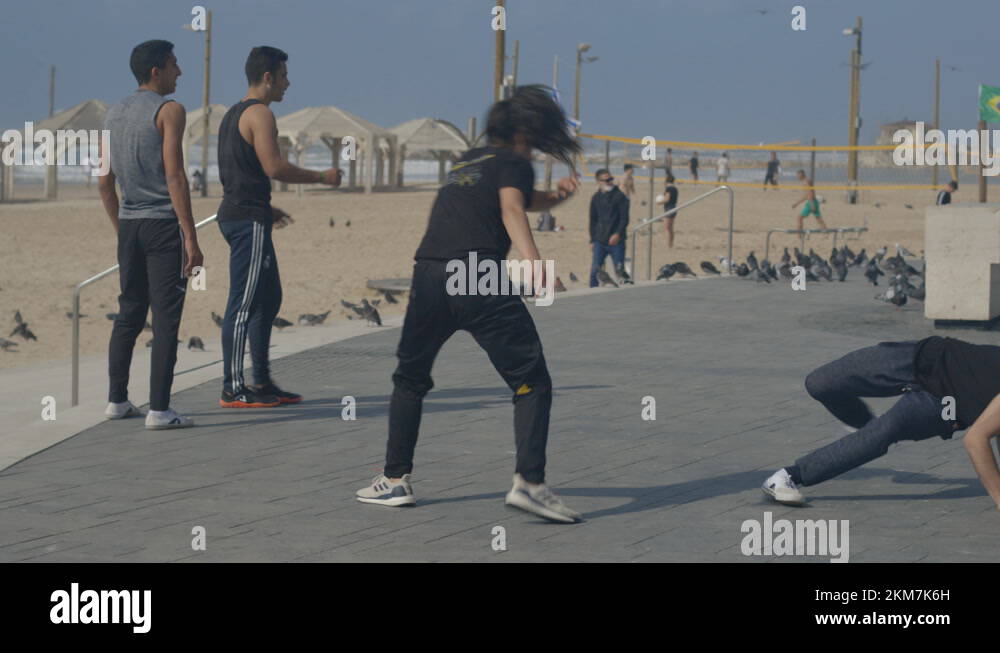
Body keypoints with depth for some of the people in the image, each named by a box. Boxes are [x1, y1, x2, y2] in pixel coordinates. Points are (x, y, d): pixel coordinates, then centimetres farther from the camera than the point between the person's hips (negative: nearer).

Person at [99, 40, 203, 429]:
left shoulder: (113, 115, 13)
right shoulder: (169, 111, -8)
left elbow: (104, 184, 14)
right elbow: (174, 176, -16)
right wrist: (191, 238, -16)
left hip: (129, 226, 7)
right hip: (163, 225, -7)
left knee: (128, 315, 15)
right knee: (166, 320, -5)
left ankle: (117, 401, 19)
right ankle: (159, 409, -8)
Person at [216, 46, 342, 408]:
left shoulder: (234, 114, 18)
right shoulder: (260, 114, -13)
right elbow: (275, 168, -21)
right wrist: (322, 177, -11)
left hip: (237, 214, 11)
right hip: (249, 220, -11)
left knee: (269, 298, 16)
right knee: (243, 304, -8)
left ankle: (262, 382, 20)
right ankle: (233, 389, -6)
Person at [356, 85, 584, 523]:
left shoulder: (468, 161, 30)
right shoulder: (513, 163, 10)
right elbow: (511, 210, -10)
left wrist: (554, 196, 25)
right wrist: (533, 260, -24)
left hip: (428, 276, 6)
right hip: (478, 276, -6)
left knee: (409, 379, 24)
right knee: (532, 383, -1)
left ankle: (396, 479, 23)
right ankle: (529, 482, -15)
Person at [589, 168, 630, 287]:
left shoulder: (620, 196, -3)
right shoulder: (596, 198, 9)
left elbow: (624, 218, -8)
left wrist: (618, 234, -22)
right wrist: (592, 240, 13)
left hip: (616, 241, -4)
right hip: (599, 241, 4)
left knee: (620, 272, 1)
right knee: (595, 270, 0)